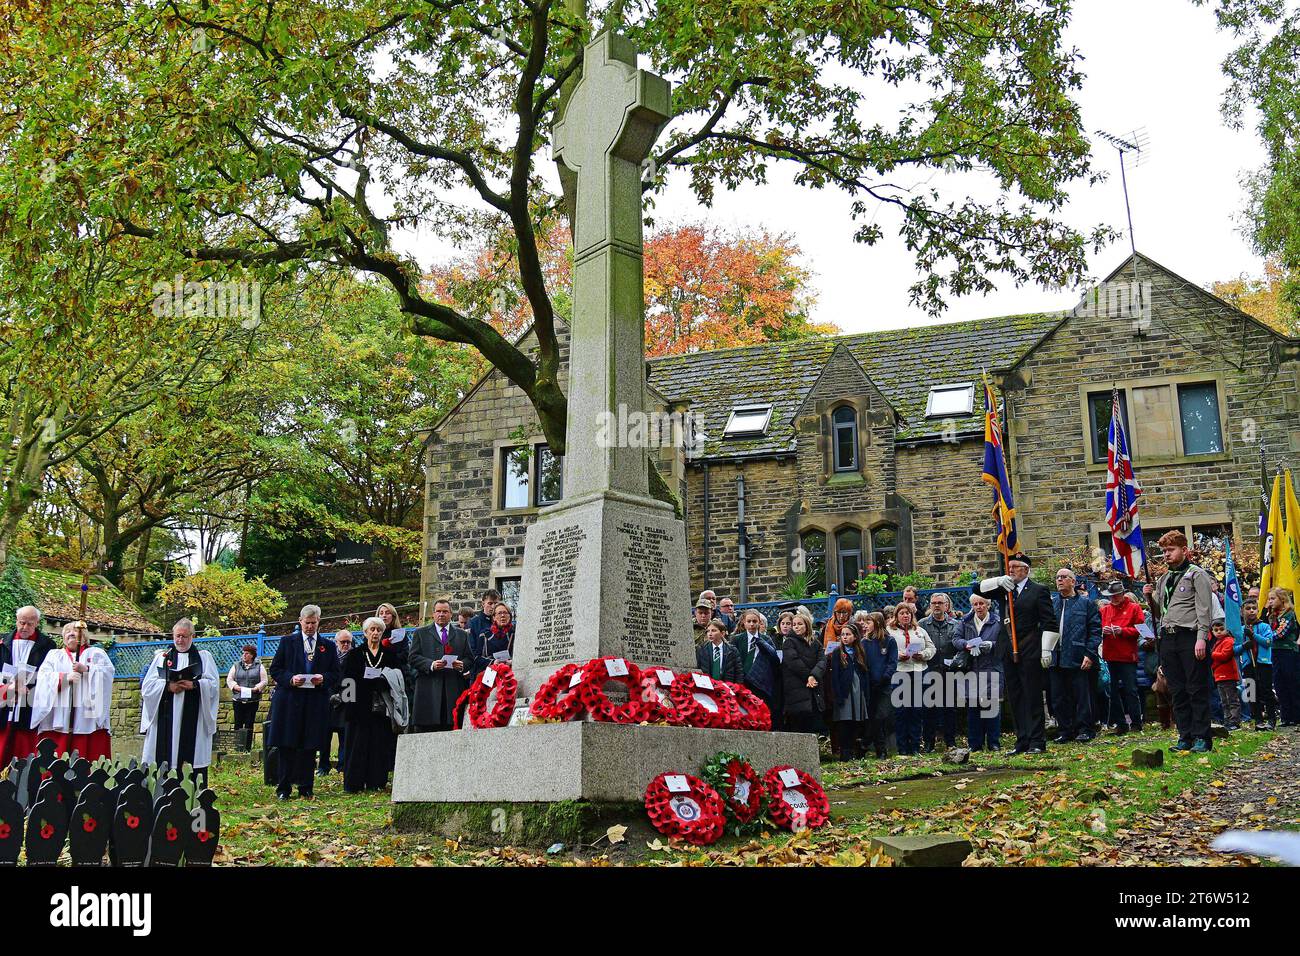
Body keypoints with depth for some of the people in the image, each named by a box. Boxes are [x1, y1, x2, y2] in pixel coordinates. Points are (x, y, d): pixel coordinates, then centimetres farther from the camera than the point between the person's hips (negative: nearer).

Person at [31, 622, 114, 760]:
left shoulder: (96, 653, 17)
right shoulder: (54, 655, 21)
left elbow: (108, 671, 2)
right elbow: (43, 676, 6)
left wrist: (86, 669, -11)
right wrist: (64, 677, -10)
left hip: (88, 715, -2)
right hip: (59, 717, 2)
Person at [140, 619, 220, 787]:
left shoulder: (204, 657, 13)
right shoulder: (162, 657, 15)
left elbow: (213, 684, 2)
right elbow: (147, 685, 6)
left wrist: (194, 685, -14)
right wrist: (168, 686, -11)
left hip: (193, 719, -1)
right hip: (166, 719, 1)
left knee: (192, 759, -4)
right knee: (164, 758, -5)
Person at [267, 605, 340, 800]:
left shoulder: (329, 646, 12)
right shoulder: (287, 642, 9)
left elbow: (336, 674, 10)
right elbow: (275, 669, 5)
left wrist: (323, 678, -11)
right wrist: (290, 679, -13)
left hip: (316, 703, 1)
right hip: (289, 701, -1)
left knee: (310, 747, 2)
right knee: (287, 746, -1)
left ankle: (305, 788, 9)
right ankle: (284, 788, 7)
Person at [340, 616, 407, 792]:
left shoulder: (391, 653, 12)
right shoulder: (354, 654, 9)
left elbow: (401, 676, 5)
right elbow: (348, 678, 1)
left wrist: (384, 679, -11)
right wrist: (367, 679, -13)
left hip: (383, 707, 1)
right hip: (361, 706, -1)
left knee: (381, 744, -1)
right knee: (359, 744, -3)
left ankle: (377, 782, 4)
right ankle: (354, 783, 1)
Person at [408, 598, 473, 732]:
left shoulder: (462, 635, 19)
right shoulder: (420, 633, 14)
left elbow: (470, 658, 14)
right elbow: (414, 658, 4)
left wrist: (462, 665, -8)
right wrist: (431, 664, -13)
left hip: (454, 691, 1)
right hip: (428, 690, -1)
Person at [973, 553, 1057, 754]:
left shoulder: (1038, 591, 0)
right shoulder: (1002, 589, 15)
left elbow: (1050, 623, -4)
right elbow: (976, 589, 7)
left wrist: (1046, 649, -11)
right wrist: (998, 581, -7)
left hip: (1030, 652, -5)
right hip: (1008, 652, 6)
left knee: (1032, 697, -3)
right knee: (1014, 698, 8)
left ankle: (1037, 741, 1)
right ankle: (1022, 741, 13)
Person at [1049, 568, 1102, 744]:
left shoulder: (1086, 603, 3)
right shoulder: (1050, 603, 13)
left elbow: (1095, 630, -1)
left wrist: (1090, 654, -10)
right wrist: (1045, 651, 0)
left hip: (1077, 658, -4)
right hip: (1056, 658, 4)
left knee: (1081, 696, 0)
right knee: (1058, 698, 7)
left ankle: (1084, 730, 9)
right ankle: (1065, 731, 15)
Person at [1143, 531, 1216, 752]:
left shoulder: (1196, 574, 0)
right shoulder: (1163, 579, 20)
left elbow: (1204, 608, -8)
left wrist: (1202, 638, -16)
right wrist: (1149, 598, 4)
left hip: (1190, 637, -7)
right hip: (1168, 639, 7)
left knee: (1197, 690, -4)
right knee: (1177, 691, 8)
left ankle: (1201, 738, 0)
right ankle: (1185, 737, 13)